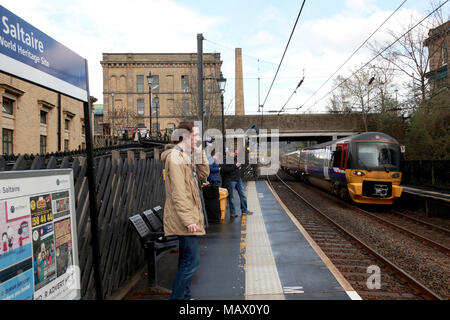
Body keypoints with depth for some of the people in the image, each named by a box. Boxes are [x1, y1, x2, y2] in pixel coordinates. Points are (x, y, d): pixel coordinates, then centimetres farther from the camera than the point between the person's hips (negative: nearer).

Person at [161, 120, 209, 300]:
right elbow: (178, 194, -22)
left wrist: (200, 153, 5)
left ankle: (184, 296, 29)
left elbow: (203, 175, 14)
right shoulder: (175, 157, -17)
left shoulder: (186, 156, 14)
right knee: (192, 261, -7)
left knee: (186, 260, 17)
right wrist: (188, 220, -24)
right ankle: (176, 297, 4)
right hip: (184, 218, -10)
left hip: (189, 217, 10)